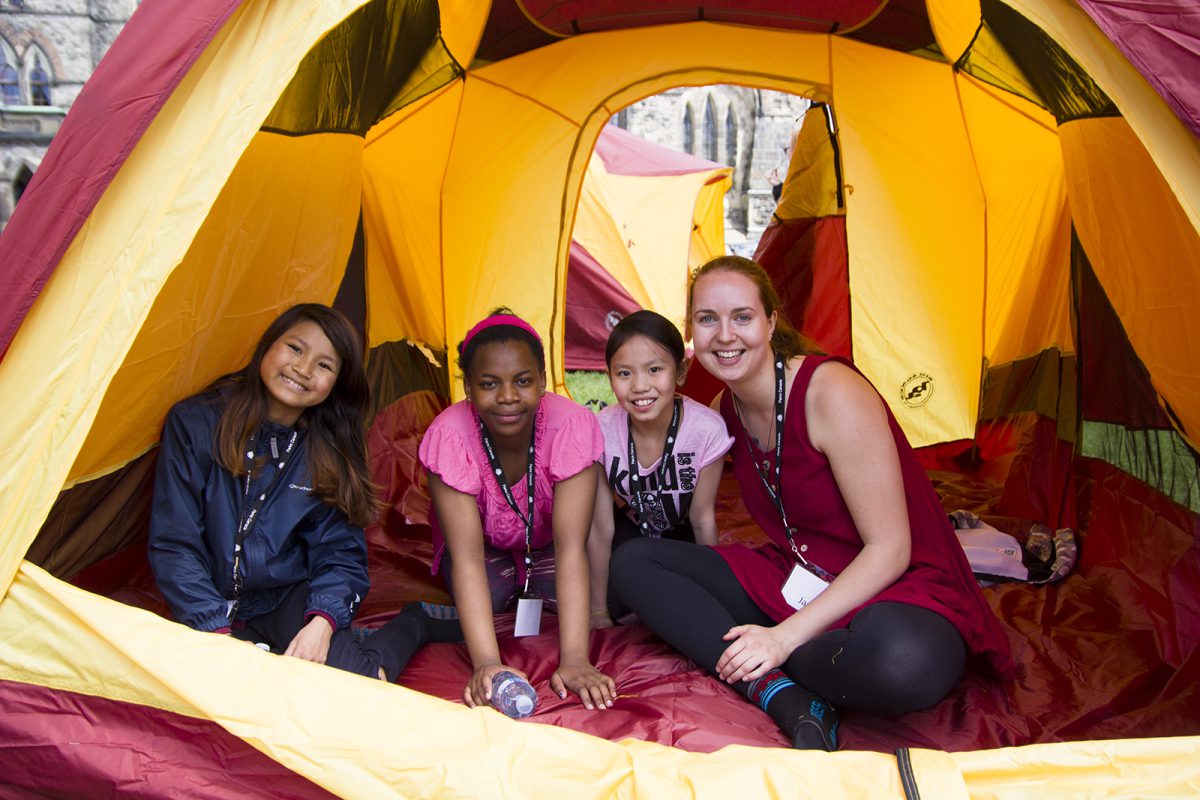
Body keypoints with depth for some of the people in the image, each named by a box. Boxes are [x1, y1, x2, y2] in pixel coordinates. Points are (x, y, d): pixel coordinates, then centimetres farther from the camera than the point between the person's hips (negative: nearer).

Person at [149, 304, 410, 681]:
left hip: (293, 599, 0)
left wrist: (322, 621, -22)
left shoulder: (331, 453, -1)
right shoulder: (194, 422, -8)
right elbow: (173, 544, -8)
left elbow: (341, 554, -1)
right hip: (215, 611, 0)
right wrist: (218, 632, -18)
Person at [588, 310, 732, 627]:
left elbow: (702, 518, -17)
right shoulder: (602, 431, -29)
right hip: (630, 527, 0)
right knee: (615, 603, -17)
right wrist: (598, 611, -13)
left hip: (680, 532, 0)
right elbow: (601, 529, -19)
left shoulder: (707, 429, -32)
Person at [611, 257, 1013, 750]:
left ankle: (761, 672, -13)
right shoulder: (726, 409, 0)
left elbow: (889, 550, -21)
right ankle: (788, 699, -21)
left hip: (893, 589, -7)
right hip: (792, 584, 7)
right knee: (632, 562, -6)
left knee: (905, 662, -43)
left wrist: (784, 636, -24)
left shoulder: (833, 393, -21)